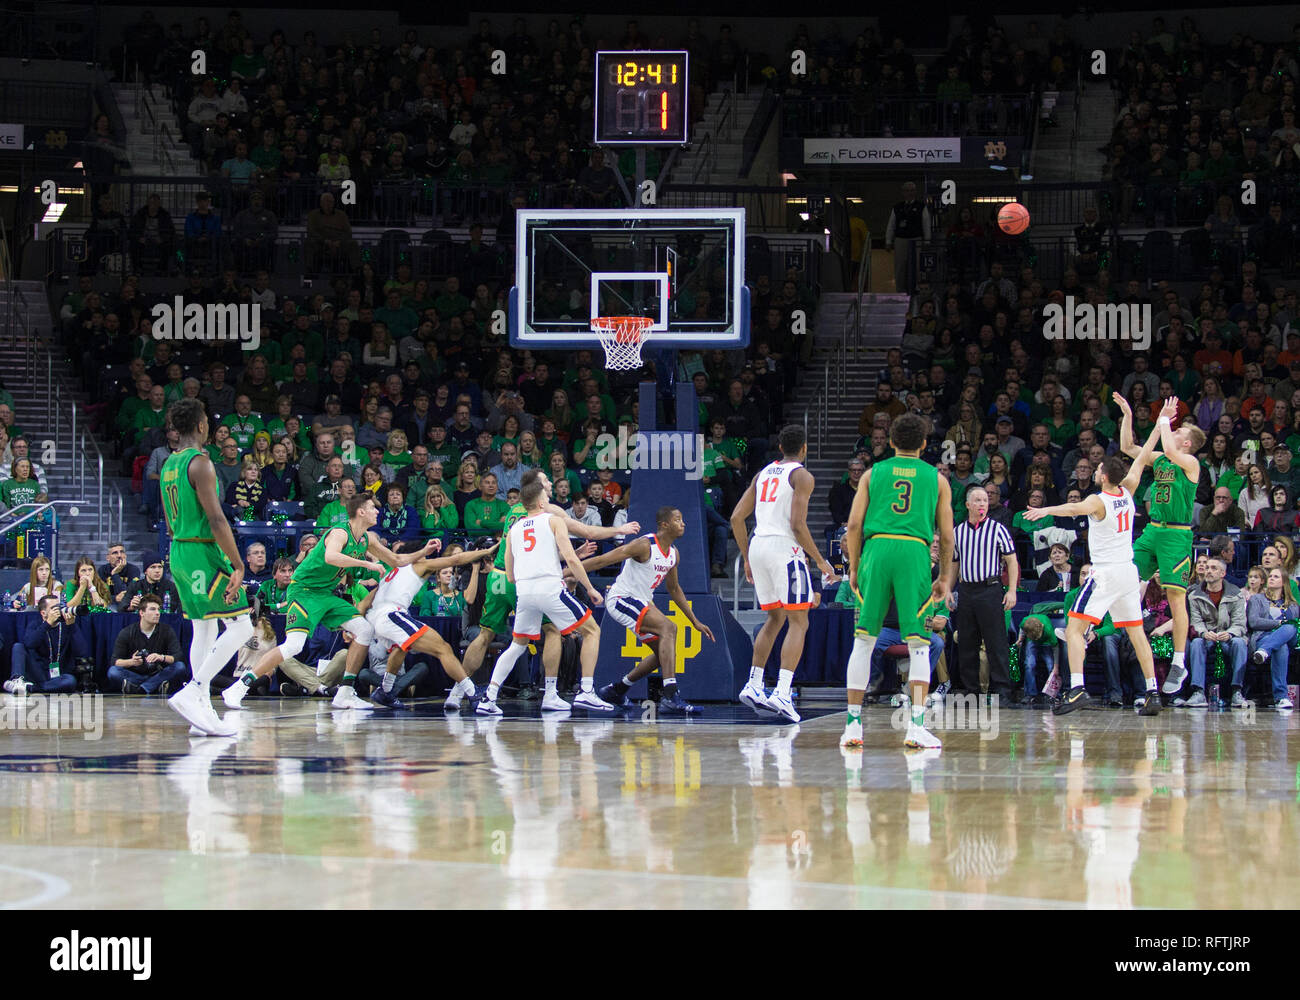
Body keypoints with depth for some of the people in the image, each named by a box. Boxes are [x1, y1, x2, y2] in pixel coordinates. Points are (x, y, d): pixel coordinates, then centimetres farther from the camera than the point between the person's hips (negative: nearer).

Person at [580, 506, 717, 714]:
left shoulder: (673, 553, 7)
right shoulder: (645, 546, -20)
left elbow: (674, 589, 22)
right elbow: (602, 561, -21)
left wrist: (695, 622, 22)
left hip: (641, 602, 10)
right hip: (620, 599, -10)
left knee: (664, 652, 12)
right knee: (668, 628, -27)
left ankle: (616, 690, 26)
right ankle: (670, 697, -36)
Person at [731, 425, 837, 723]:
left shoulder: (763, 473, 18)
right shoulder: (802, 476, -2)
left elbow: (736, 518, 15)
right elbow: (798, 524, -13)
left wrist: (747, 559, 23)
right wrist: (821, 562, -5)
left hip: (758, 545, 7)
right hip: (785, 548, -7)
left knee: (774, 619, 22)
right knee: (798, 623, -4)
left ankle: (753, 685, 18)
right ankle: (782, 693, -18)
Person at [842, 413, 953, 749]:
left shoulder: (873, 473, 14)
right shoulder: (936, 479, 13)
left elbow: (854, 525, 7)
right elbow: (946, 534, 11)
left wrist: (854, 567, 16)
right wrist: (944, 577, 20)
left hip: (877, 548, 1)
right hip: (915, 552, -1)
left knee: (864, 640, 6)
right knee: (918, 644, 2)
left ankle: (853, 724, 4)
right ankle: (916, 725, -10)